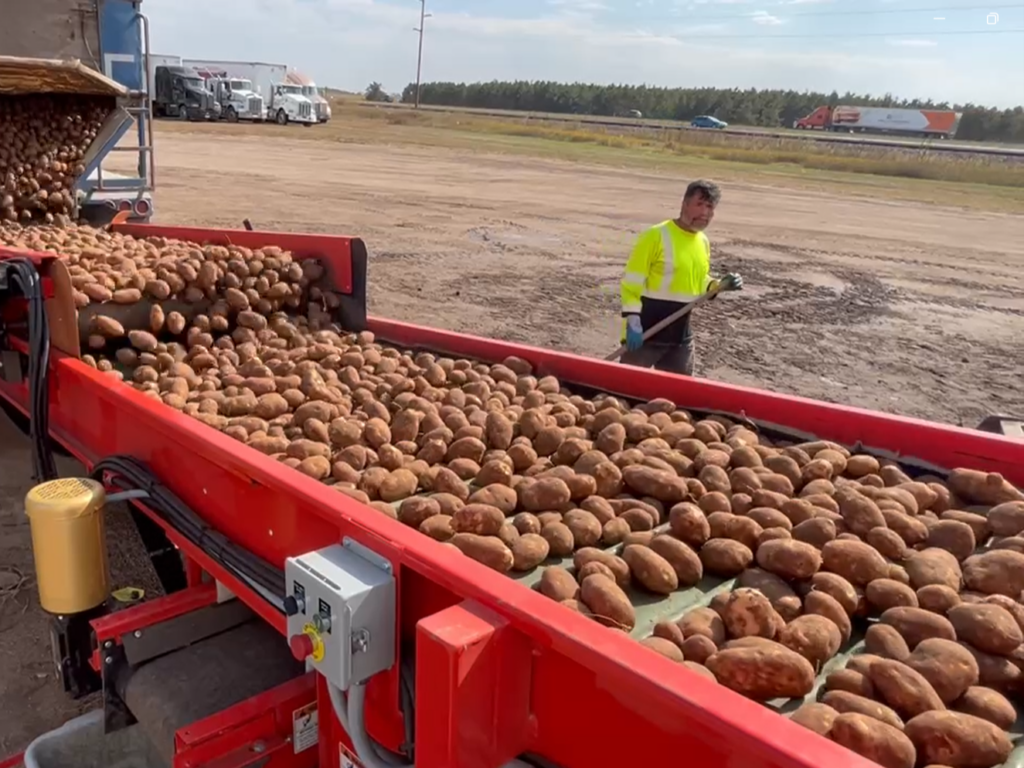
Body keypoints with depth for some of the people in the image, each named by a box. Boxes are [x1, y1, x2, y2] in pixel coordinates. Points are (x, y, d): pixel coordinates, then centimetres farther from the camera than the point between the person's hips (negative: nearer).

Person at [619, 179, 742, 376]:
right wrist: (632, 322, -21)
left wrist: (719, 285, 0)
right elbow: (632, 282, -14)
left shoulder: (703, 243, 9)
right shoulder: (656, 235, -14)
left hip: (680, 337, 7)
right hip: (645, 333, -7)